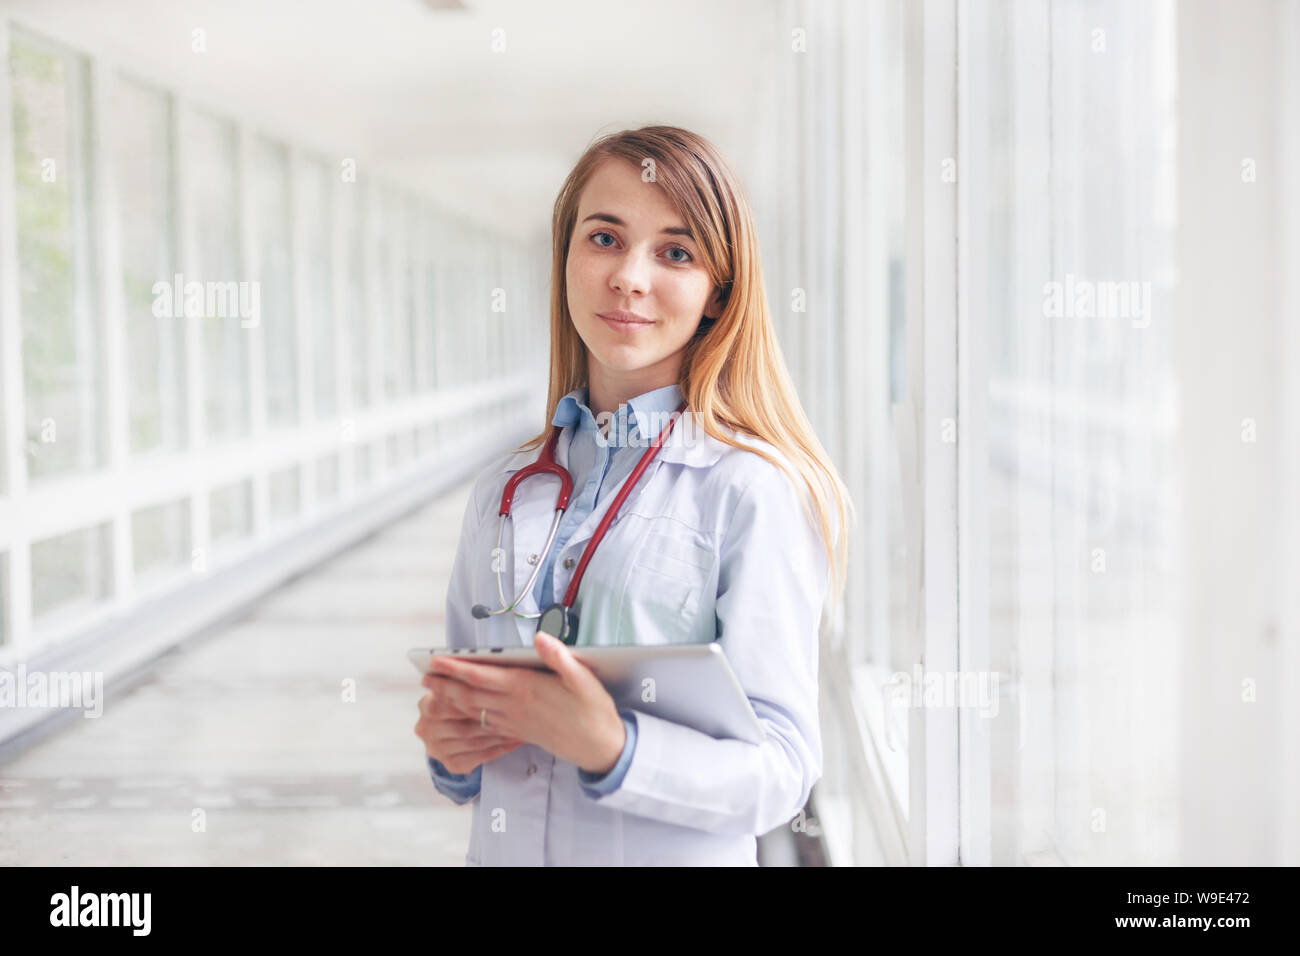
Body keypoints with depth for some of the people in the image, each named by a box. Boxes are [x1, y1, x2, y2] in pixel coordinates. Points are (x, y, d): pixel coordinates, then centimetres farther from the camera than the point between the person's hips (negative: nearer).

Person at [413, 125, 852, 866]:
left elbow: (783, 769, -16)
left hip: (678, 854, -4)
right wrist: (449, 746, -9)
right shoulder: (504, 491, 4)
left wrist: (610, 748, -30)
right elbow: (466, 704, 12)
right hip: (502, 848, 4)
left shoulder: (753, 491, -12)